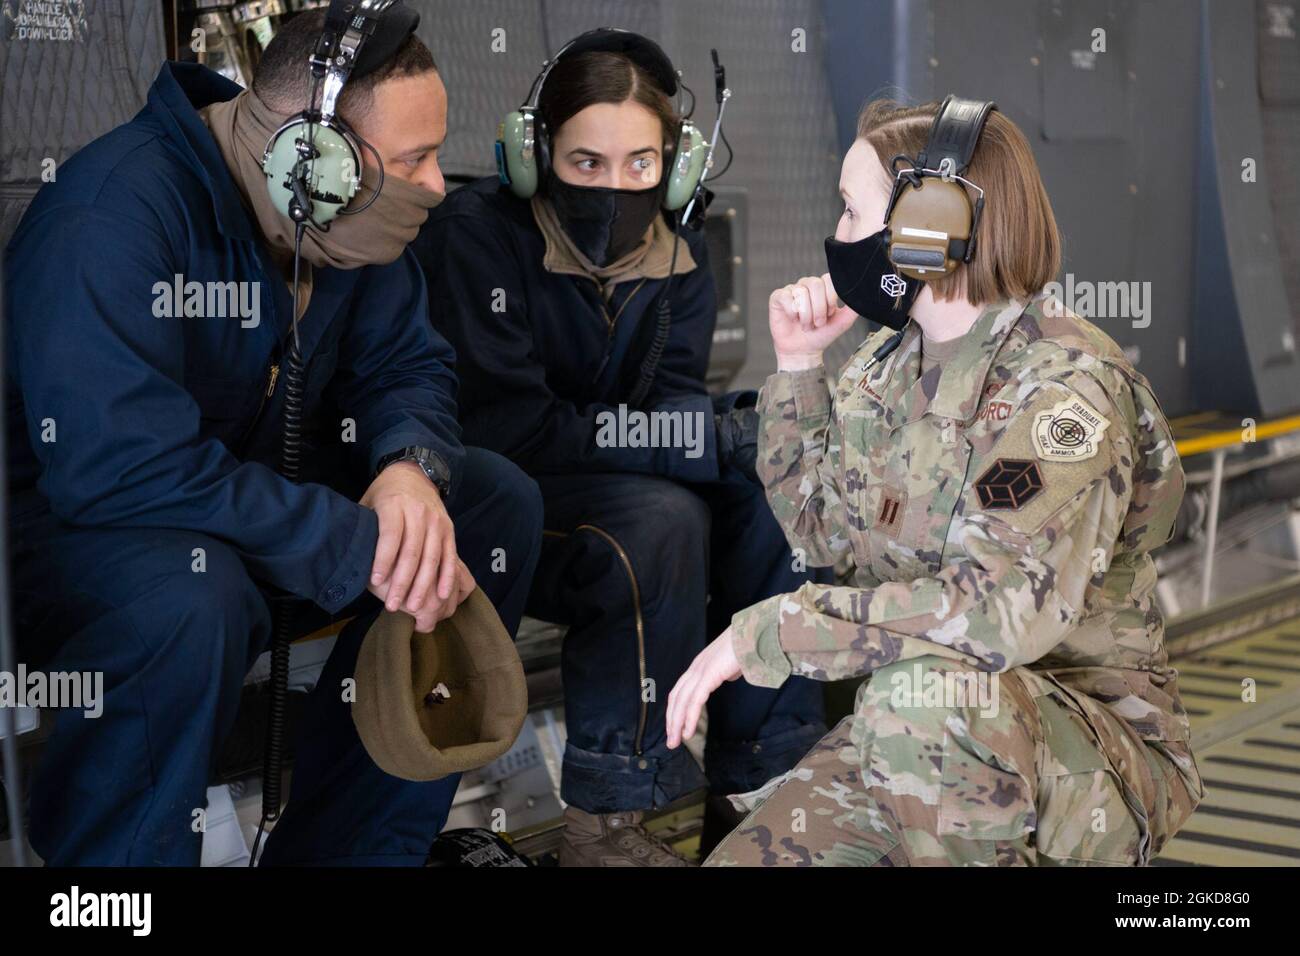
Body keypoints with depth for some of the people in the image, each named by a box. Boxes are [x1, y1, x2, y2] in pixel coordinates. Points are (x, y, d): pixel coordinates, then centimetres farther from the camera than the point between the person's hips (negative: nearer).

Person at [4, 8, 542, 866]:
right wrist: (361, 547, -34)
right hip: (69, 520, -8)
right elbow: (122, 463, -37)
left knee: (499, 500, -5)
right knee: (191, 597, -41)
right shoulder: (112, 216, -28)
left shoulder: (352, 218, -3)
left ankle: (344, 853, 0)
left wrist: (412, 465, -20)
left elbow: (406, 366, 6)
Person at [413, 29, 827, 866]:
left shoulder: (680, 260, 1)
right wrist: (727, 434, -30)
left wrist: (746, 427, -32)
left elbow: (670, 412, -6)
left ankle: (756, 786, -9)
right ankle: (605, 823, -22)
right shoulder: (480, 234, -18)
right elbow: (505, 429, -25)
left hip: (613, 486, 6)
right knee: (660, 521, -32)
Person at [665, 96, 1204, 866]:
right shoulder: (893, 363, 5)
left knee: (926, 691, -38)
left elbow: (1007, 607, -33)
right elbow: (819, 523, 19)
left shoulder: (1064, 386, -19)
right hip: (916, 743, 7)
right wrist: (798, 364, 5)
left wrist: (766, 632, -29)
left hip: (1095, 744, -7)